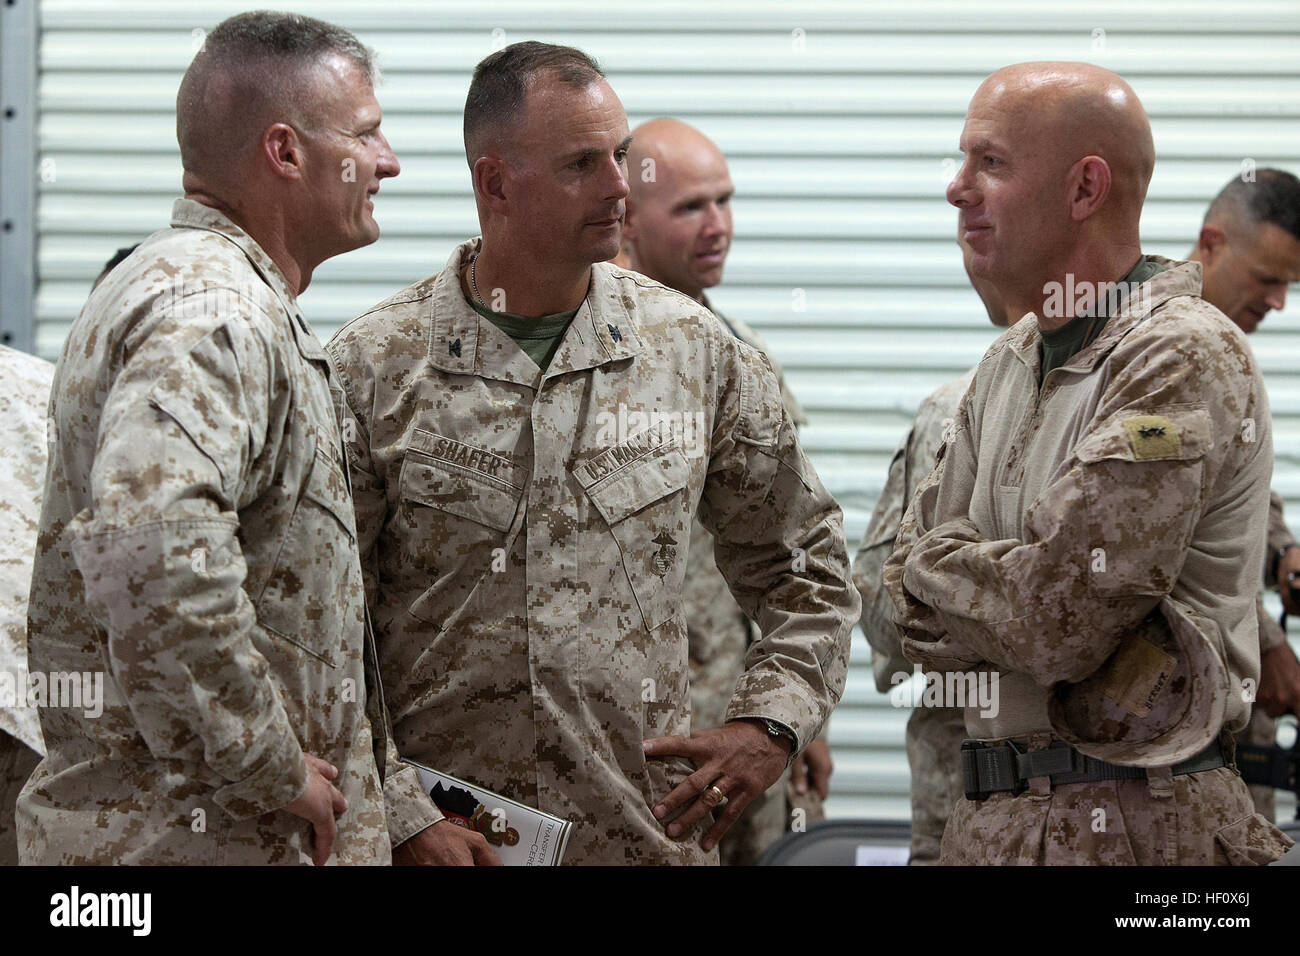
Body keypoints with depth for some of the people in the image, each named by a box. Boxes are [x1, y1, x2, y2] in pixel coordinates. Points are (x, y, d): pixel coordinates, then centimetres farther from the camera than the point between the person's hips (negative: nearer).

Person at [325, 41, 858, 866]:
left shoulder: (695, 351, 5)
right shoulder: (372, 367, -2)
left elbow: (804, 567, 15)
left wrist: (769, 726, 2)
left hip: (649, 831, 2)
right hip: (439, 837, -2)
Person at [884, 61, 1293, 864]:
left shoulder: (1185, 358, -16)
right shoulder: (1011, 363, 12)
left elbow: (1055, 621, -22)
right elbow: (920, 617, 8)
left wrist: (938, 561, -4)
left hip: (1134, 829, -8)